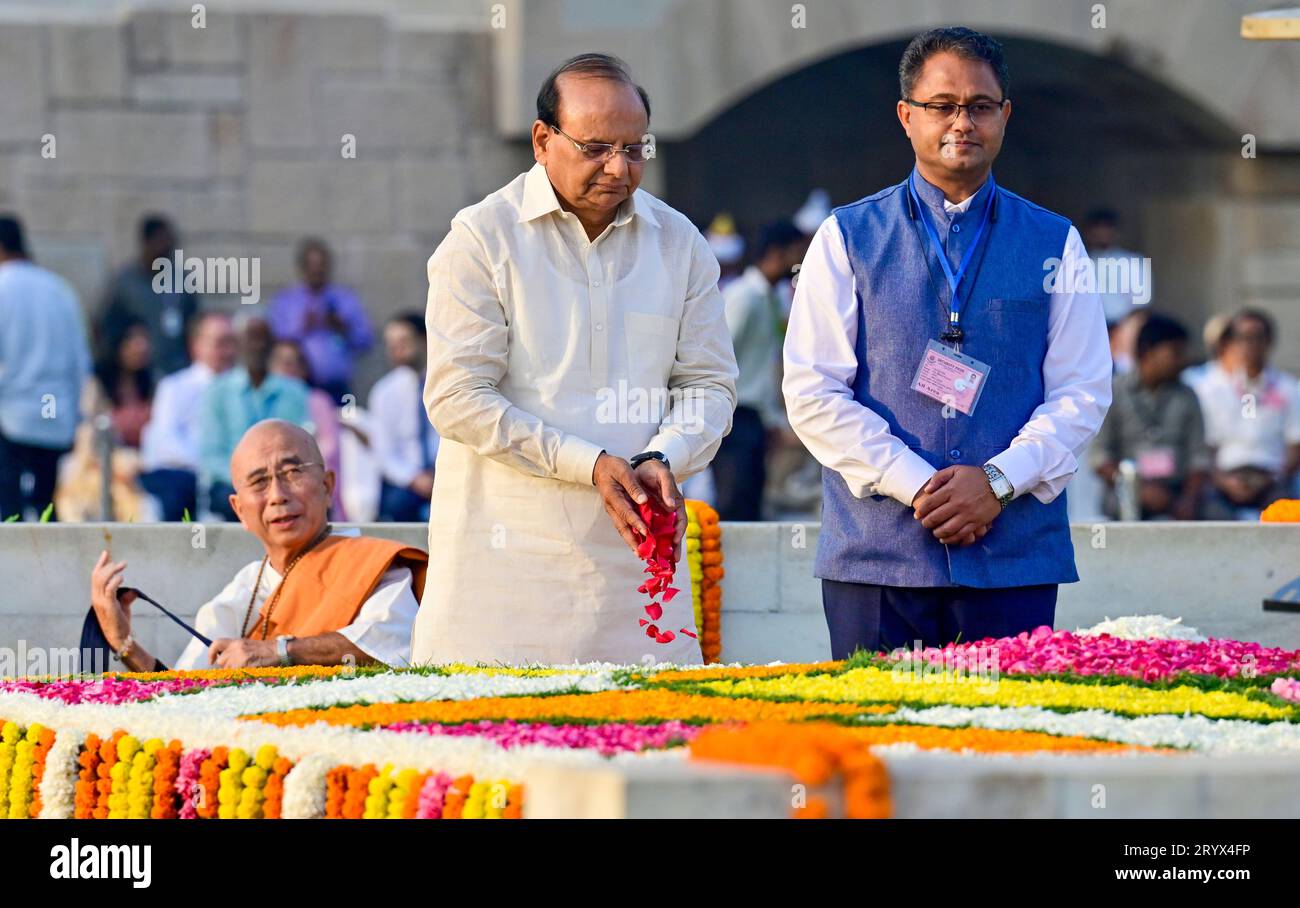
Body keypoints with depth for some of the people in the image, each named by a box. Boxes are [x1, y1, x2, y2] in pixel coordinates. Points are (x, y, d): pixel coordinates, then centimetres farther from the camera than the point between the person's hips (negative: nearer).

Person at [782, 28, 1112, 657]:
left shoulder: (1054, 244, 11)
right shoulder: (848, 238, 7)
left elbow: (1082, 392, 5)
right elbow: (812, 392, 0)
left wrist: (999, 480, -10)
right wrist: (914, 485, -11)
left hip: (1015, 559, 1)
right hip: (878, 558, -1)